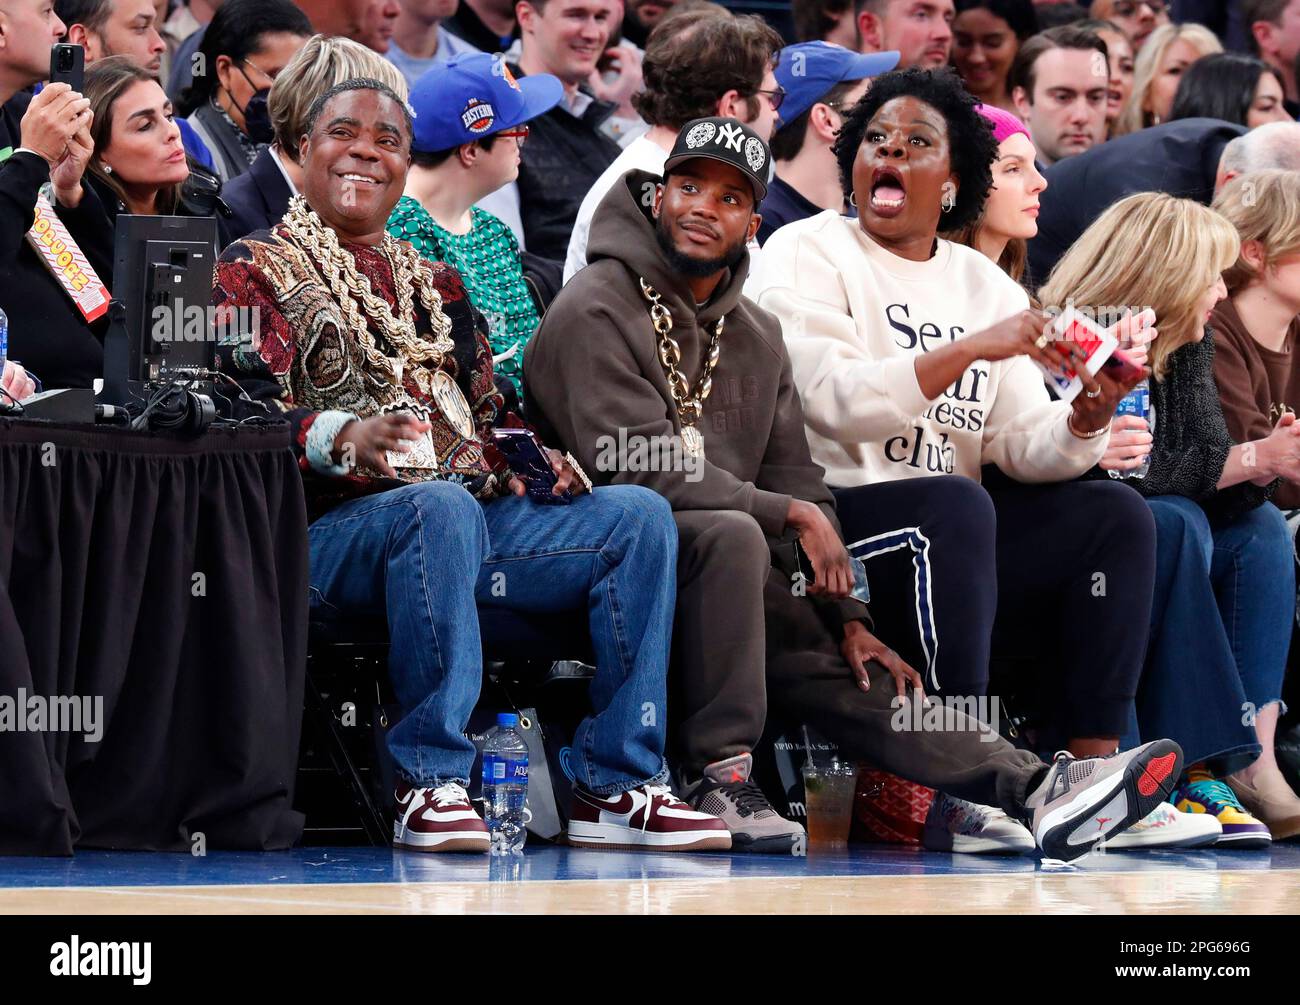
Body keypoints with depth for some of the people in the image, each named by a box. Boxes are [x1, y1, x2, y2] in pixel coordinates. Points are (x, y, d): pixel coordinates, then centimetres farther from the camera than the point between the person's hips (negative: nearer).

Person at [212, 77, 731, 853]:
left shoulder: (437, 287, 29)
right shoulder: (256, 272, 8)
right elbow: (248, 411, -8)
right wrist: (343, 438, -28)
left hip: (478, 520, 7)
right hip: (339, 523, -7)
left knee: (639, 515, -12)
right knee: (440, 506, -39)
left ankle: (618, 785, -18)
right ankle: (431, 782, -37)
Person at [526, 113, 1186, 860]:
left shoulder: (756, 335, 17)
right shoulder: (597, 313, -8)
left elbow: (794, 479, 16)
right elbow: (645, 472, -17)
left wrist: (848, 615, 3)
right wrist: (793, 515, -13)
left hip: (736, 573, 7)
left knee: (841, 665, -9)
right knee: (728, 535, -35)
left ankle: (1035, 790, -22)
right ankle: (719, 772, -29)